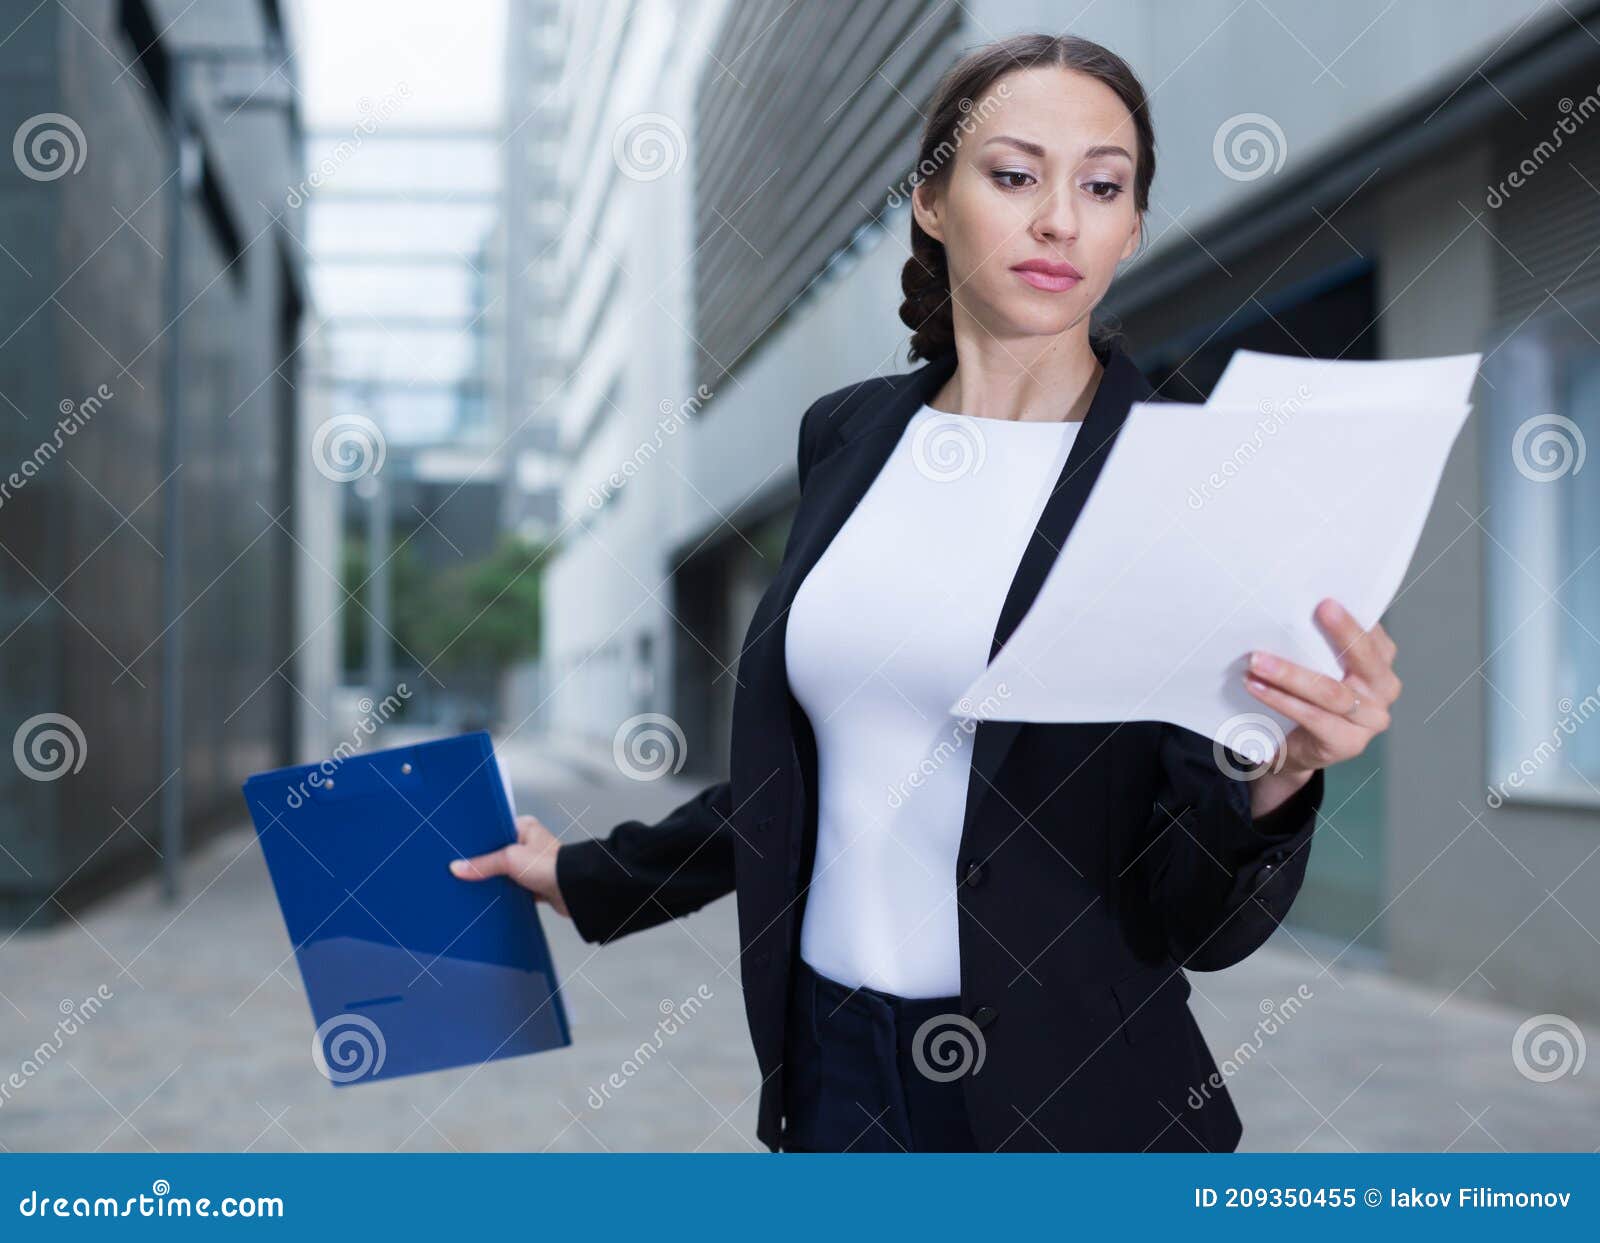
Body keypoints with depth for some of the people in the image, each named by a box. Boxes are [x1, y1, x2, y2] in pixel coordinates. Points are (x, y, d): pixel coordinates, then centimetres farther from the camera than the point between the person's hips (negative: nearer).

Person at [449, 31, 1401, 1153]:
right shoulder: (846, 436, 2)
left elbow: (1197, 921, -13)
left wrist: (1274, 776, -32)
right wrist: (590, 878, 21)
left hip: (1069, 1100, -4)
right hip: (833, 1063, 4)